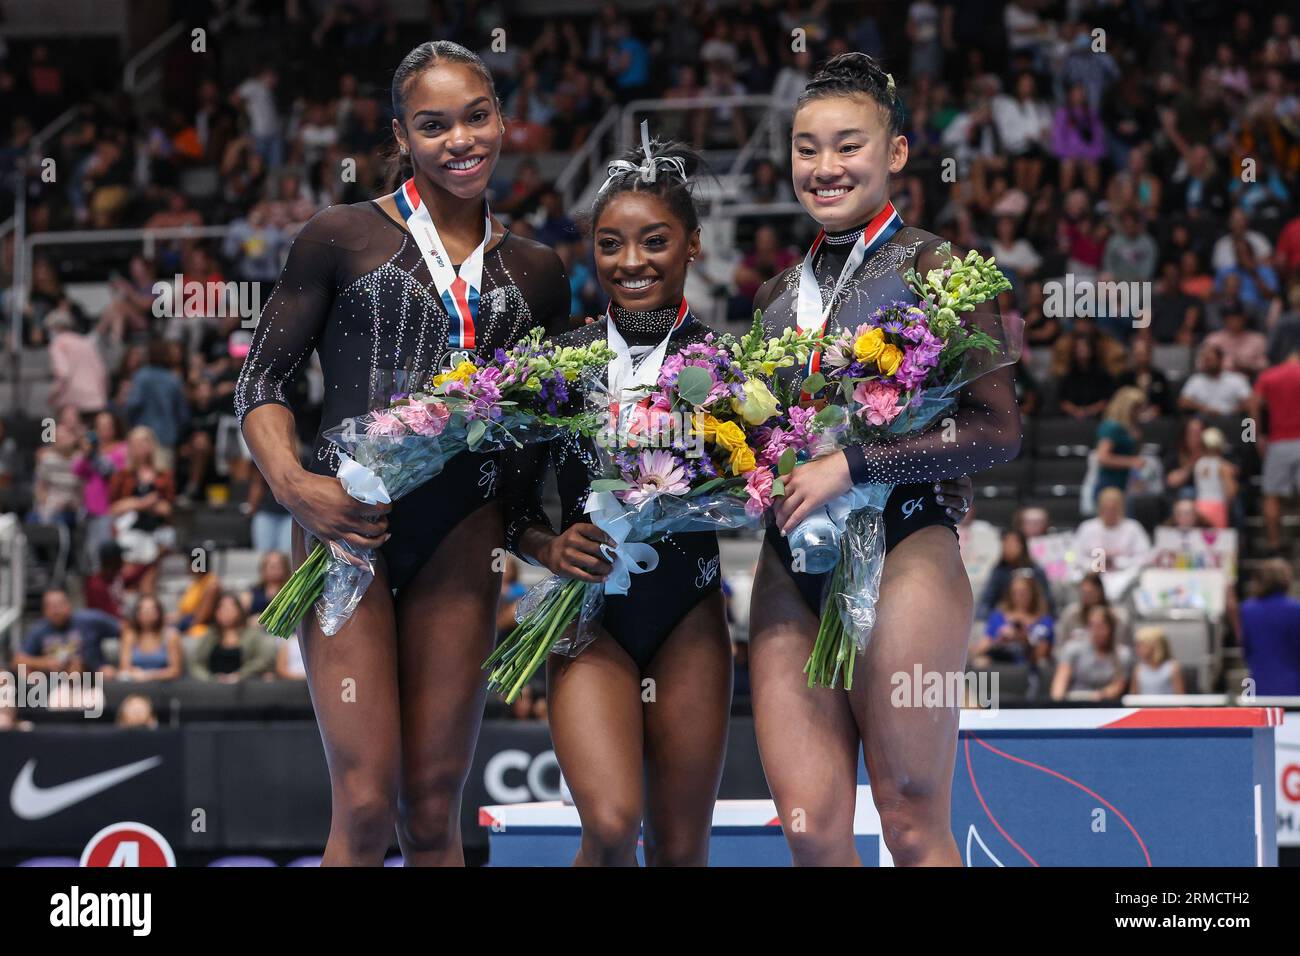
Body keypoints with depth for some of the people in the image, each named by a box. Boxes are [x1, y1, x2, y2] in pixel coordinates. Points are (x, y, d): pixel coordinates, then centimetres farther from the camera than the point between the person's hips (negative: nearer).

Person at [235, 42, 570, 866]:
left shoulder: (535, 272, 13)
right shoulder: (344, 237, 2)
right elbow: (264, 382, 2)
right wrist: (292, 484, -15)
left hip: (463, 538, 3)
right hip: (347, 523, -3)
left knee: (434, 806, 4)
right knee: (367, 804, -11)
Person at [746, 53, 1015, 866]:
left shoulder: (932, 269, -2)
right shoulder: (779, 295, 17)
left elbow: (997, 431, -10)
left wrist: (851, 465, -15)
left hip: (902, 553, -5)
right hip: (791, 563, 5)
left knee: (913, 827, -3)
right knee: (812, 830, -1)